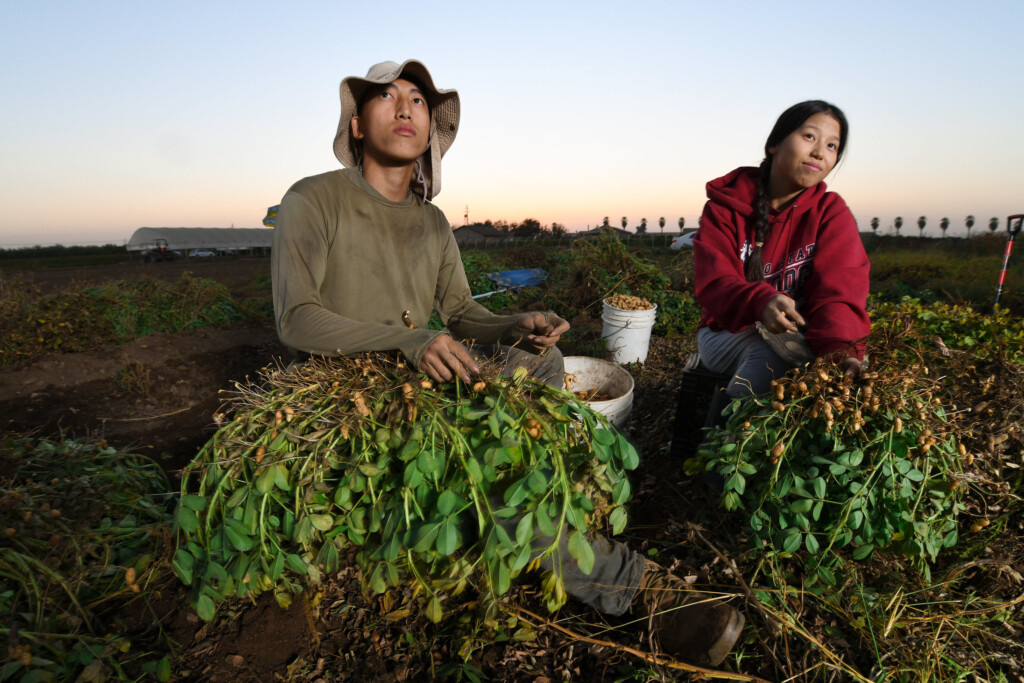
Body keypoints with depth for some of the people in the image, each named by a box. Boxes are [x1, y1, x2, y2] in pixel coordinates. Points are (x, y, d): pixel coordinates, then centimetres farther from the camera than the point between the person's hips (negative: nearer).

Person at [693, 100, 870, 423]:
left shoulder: (831, 212, 2)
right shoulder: (725, 205, -2)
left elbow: (838, 290, -14)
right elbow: (713, 282, -17)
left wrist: (841, 346, -36)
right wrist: (760, 302, -41)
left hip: (798, 336, 2)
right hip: (728, 333, -2)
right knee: (776, 348, -34)